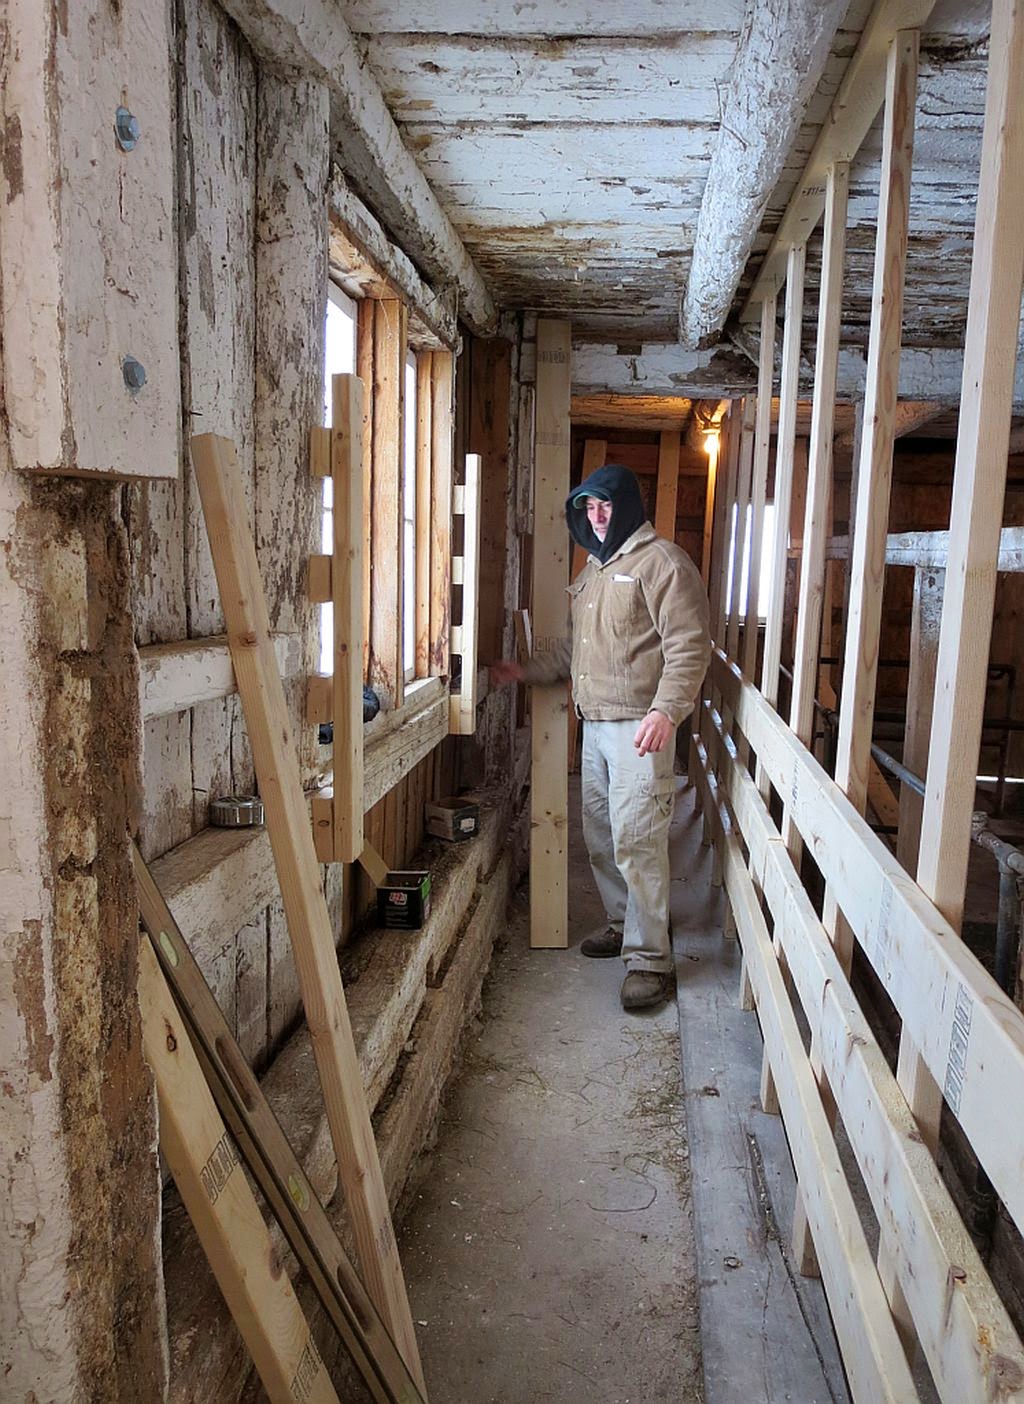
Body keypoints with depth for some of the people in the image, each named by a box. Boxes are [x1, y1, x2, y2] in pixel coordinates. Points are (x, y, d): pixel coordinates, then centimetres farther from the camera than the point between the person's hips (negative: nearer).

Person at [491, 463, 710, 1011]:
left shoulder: (660, 562, -9)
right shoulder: (594, 566, 19)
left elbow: (688, 644, -17)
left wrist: (665, 710, -27)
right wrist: (526, 672, 20)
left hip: (640, 727, -9)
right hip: (595, 722, 9)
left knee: (636, 842, -9)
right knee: (599, 835, 15)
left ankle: (649, 960, 0)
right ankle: (623, 924, 32)